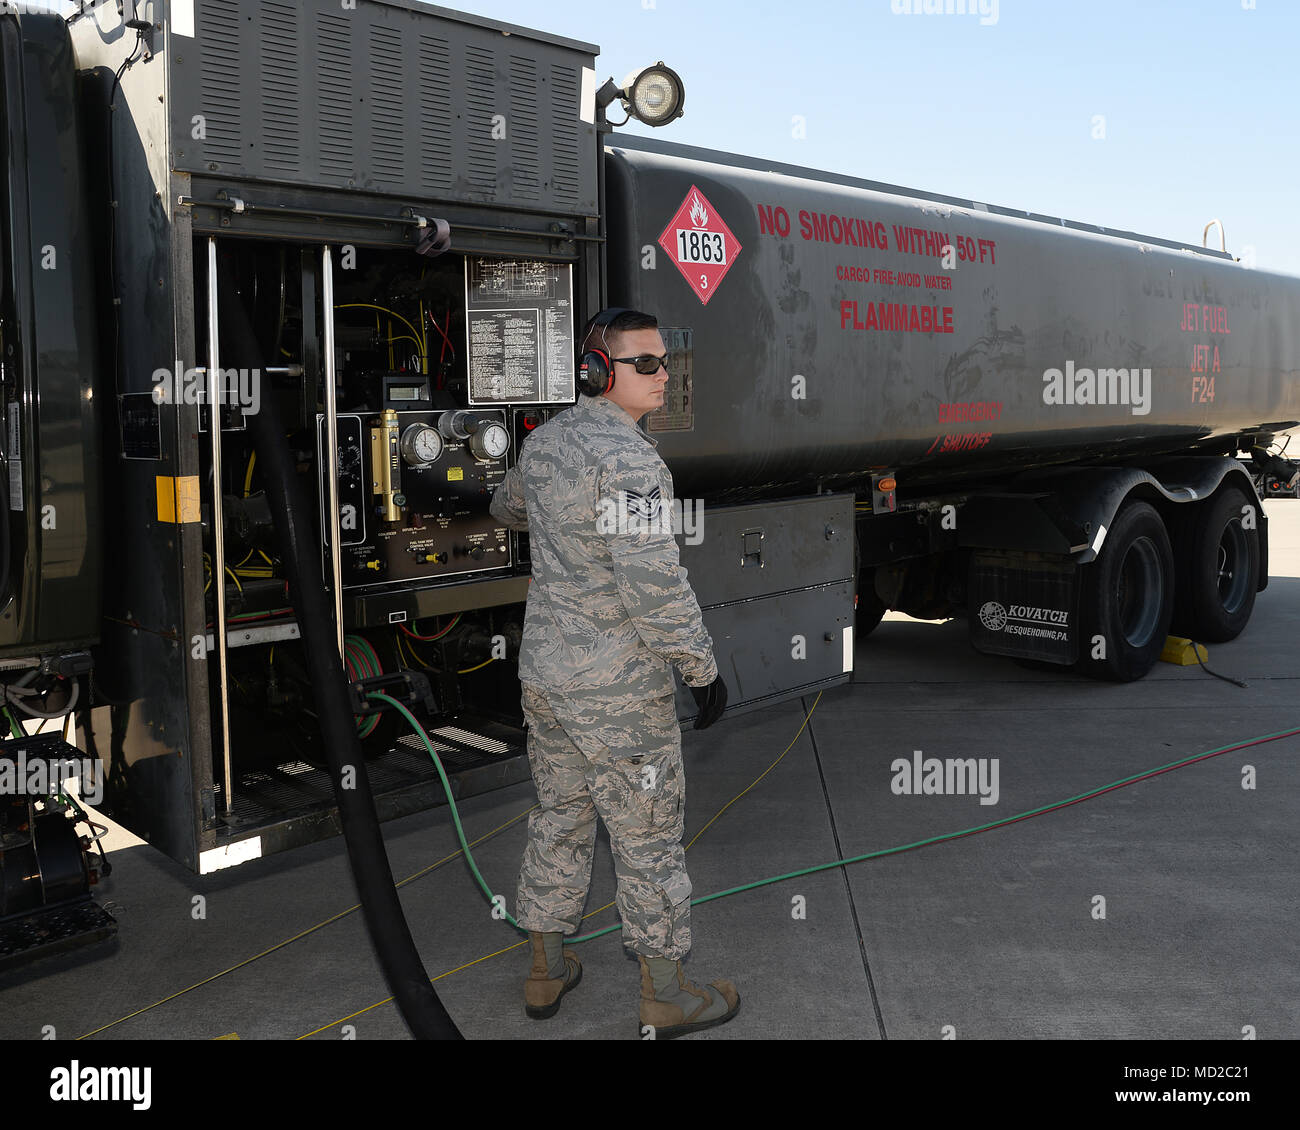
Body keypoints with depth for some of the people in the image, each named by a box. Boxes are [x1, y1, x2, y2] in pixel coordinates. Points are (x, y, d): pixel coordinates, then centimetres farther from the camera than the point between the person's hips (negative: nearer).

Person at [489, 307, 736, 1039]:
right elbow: (654, 585, -28)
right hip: (618, 685, -8)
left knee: (562, 817, 20)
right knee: (649, 833, 7)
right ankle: (667, 998, 22)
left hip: (546, 669, 8)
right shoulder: (627, 457, -23)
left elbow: (511, 506, 28)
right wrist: (706, 671, -17)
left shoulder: (548, 441, 5)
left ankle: (548, 972, 34)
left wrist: (516, 508, 52)